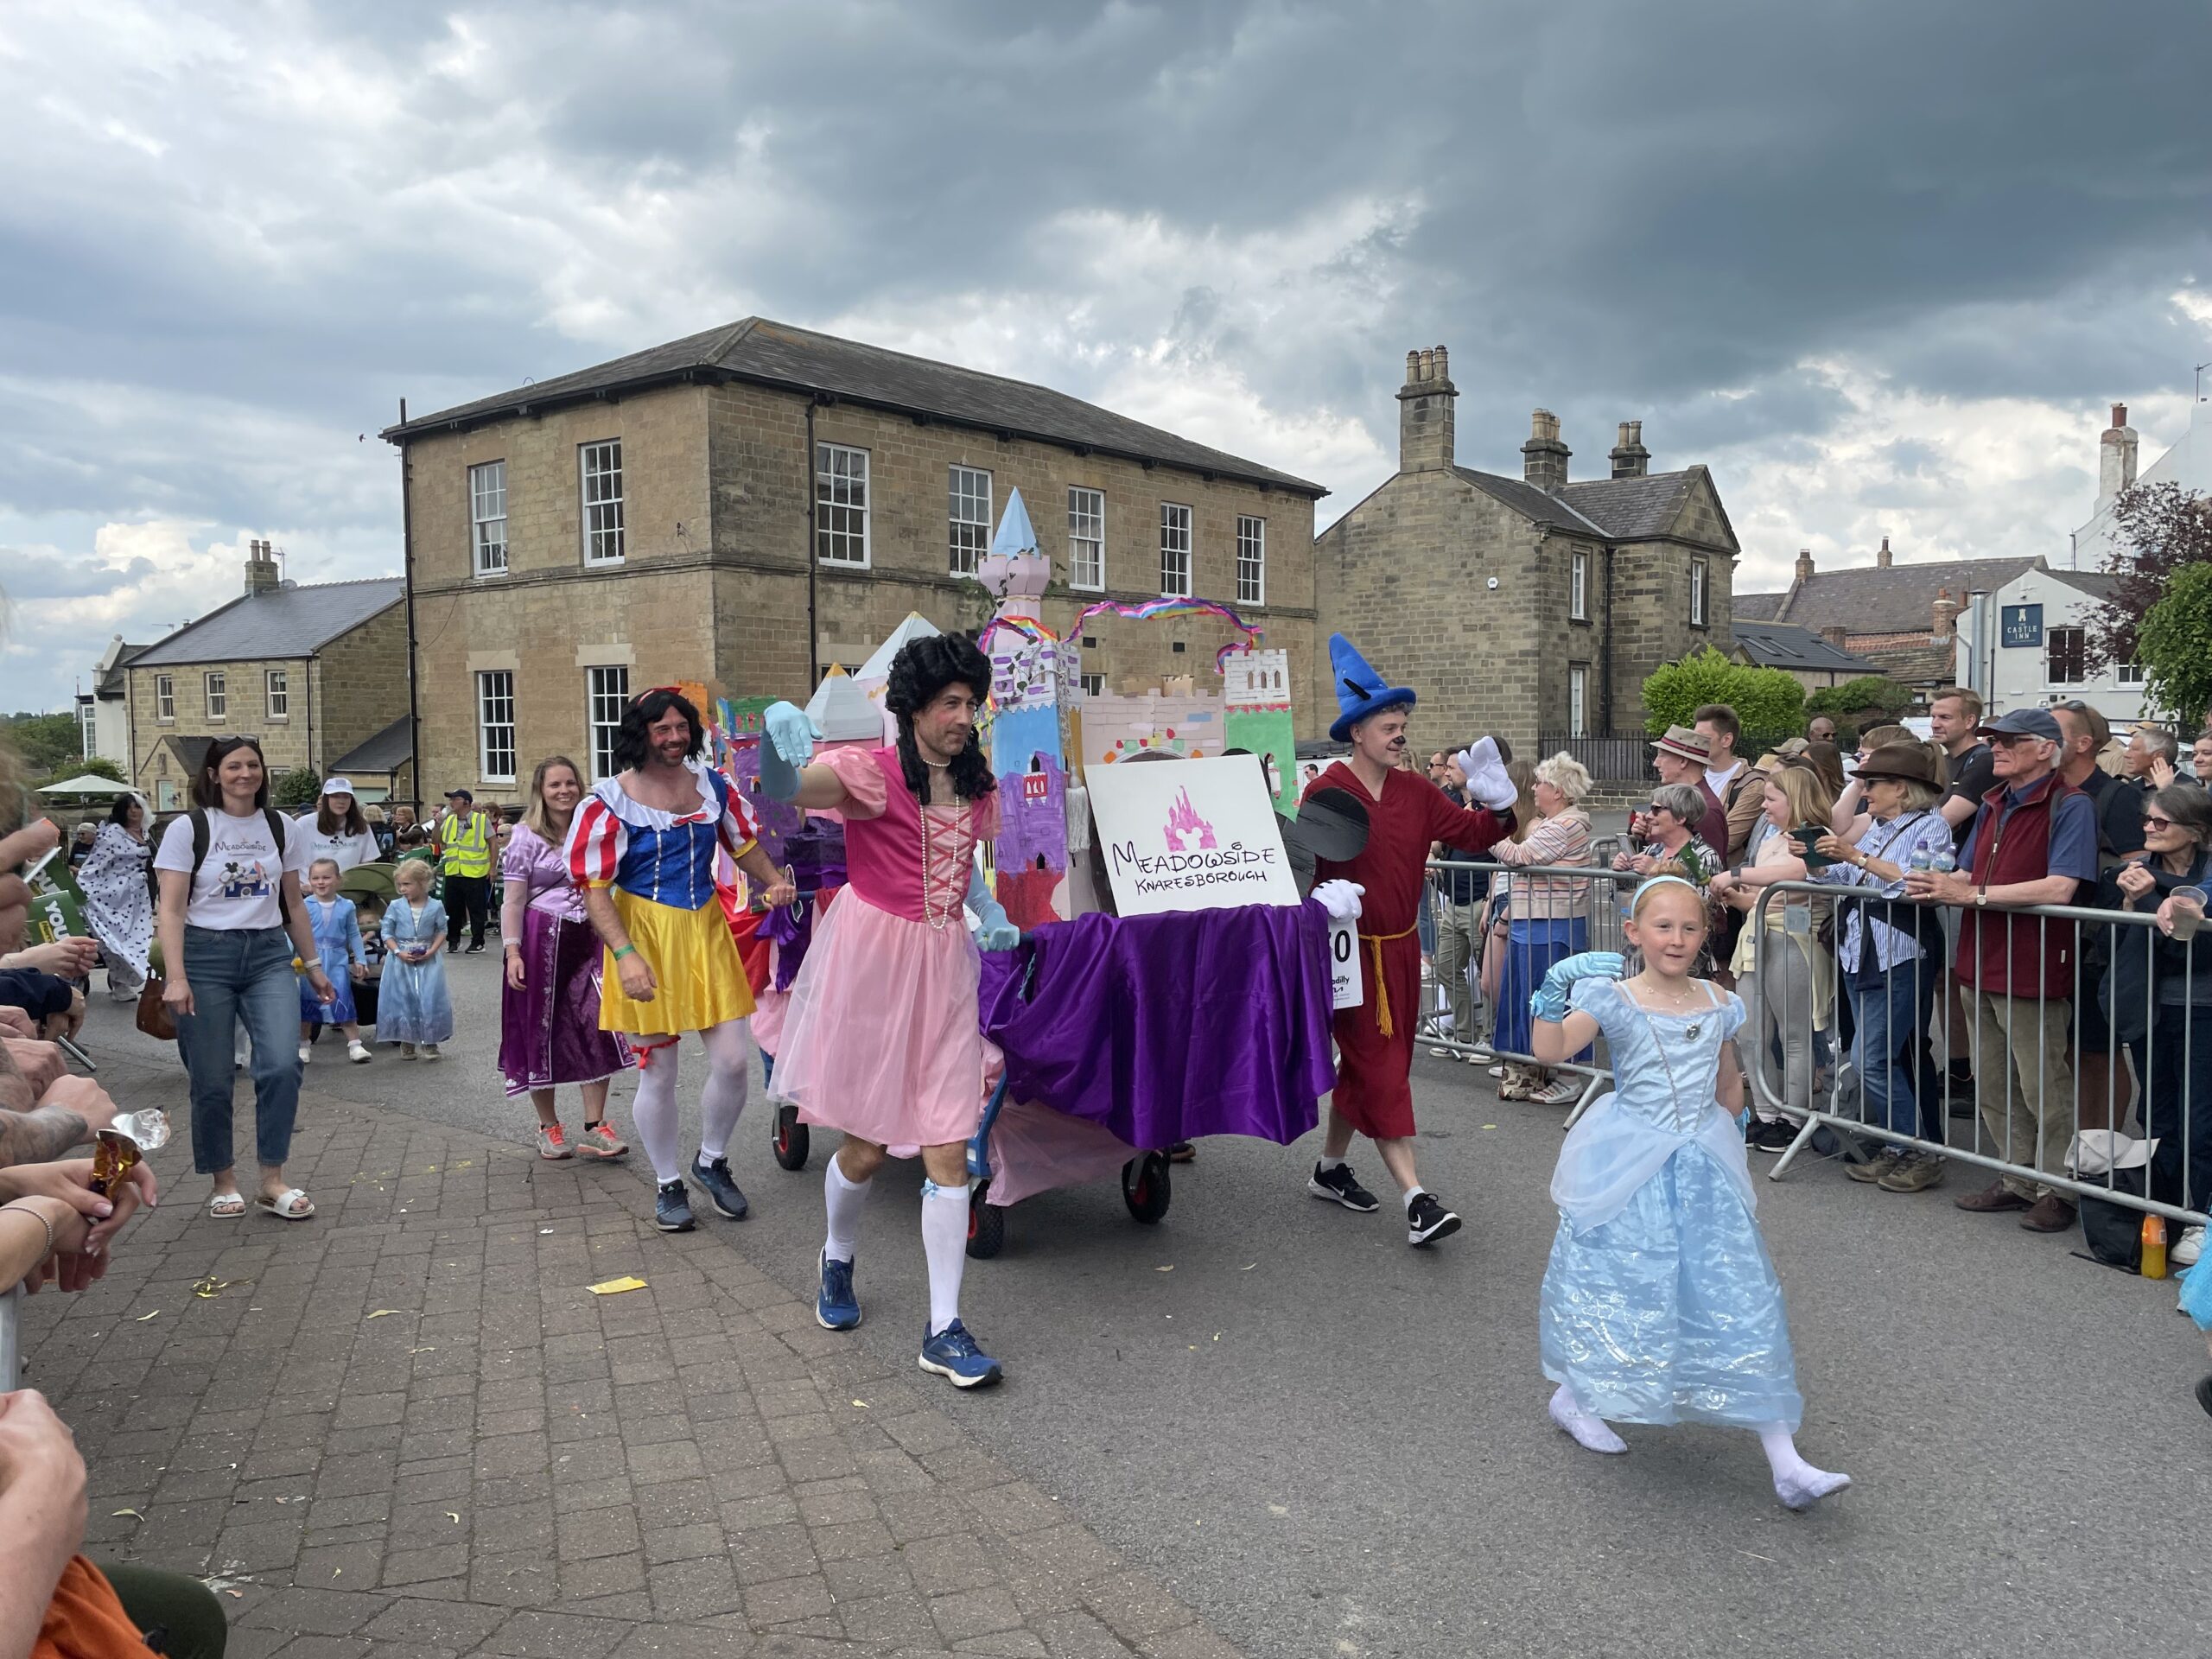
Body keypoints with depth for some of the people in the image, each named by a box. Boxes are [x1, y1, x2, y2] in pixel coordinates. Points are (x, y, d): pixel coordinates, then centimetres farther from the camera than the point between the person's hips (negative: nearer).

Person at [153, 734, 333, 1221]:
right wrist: (175, 977, -15)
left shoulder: (281, 827, 8)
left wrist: (313, 965, 16)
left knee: (281, 1065, -11)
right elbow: (172, 910, -6)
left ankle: (273, 1180, 2)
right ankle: (223, 1181, 21)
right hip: (206, 954, -2)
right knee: (212, 1080, 3)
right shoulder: (188, 829, -3)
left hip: (268, 954, 2)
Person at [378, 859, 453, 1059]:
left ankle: (429, 1042, 9)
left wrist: (431, 951, -11)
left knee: (430, 998, -3)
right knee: (402, 998, 3)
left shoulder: (436, 907, -4)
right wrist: (398, 952, -12)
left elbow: (442, 932, 3)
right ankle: (406, 1042, 15)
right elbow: (387, 933, 1)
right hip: (401, 960, 1)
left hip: (428, 959, -1)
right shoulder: (396, 906, -3)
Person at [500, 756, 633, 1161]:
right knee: (542, 1032, 5)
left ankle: (594, 1127, 0)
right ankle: (549, 1127, 19)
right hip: (541, 942, -3)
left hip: (586, 940, 3)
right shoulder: (526, 836, -2)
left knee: (597, 1028, -7)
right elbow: (513, 901, -6)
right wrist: (512, 952, -15)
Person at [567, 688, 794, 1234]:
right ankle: (668, 1184, 25)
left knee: (733, 1061, 2)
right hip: (645, 936, -4)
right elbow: (594, 889, -11)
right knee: (657, 1073, 4)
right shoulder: (609, 802, -9)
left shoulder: (712, 784, 4)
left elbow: (744, 844, 16)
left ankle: (711, 1162, 28)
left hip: (706, 932, 4)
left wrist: (772, 881, -5)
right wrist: (625, 954, -23)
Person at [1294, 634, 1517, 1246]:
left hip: (1401, 948, 7)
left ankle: (1329, 1168, 33)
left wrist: (1499, 807, -10)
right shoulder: (1328, 791, -13)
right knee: (1382, 1068, -7)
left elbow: (1471, 833, 8)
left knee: (1369, 1064, 17)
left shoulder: (1415, 790, 6)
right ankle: (1417, 1200, -7)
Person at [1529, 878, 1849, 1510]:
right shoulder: (1613, 999, -10)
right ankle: (1572, 1398, 34)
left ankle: (1786, 1463, 4)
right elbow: (1551, 1050, -24)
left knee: (1738, 1300, 1)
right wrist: (1553, 997, -36)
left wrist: (1720, 1135, 15)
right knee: (1622, 1286, 7)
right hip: (1631, 1171, -4)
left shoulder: (1718, 1004, 4)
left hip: (1704, 1171, 4)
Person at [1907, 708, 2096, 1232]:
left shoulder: (2069, 806, -12)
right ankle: (2017, 1180, 28)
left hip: (2031, 971, -8)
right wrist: (1942, 885, -6)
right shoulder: (1993, 805, 14)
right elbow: (1969, 876, 17)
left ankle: (2056, 1189, 18)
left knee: (2043, 1091, 4)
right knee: (1994, 1086, 16)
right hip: (1980, 965, 8)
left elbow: (2059, 888, -23)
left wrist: (1973, 894, -22)